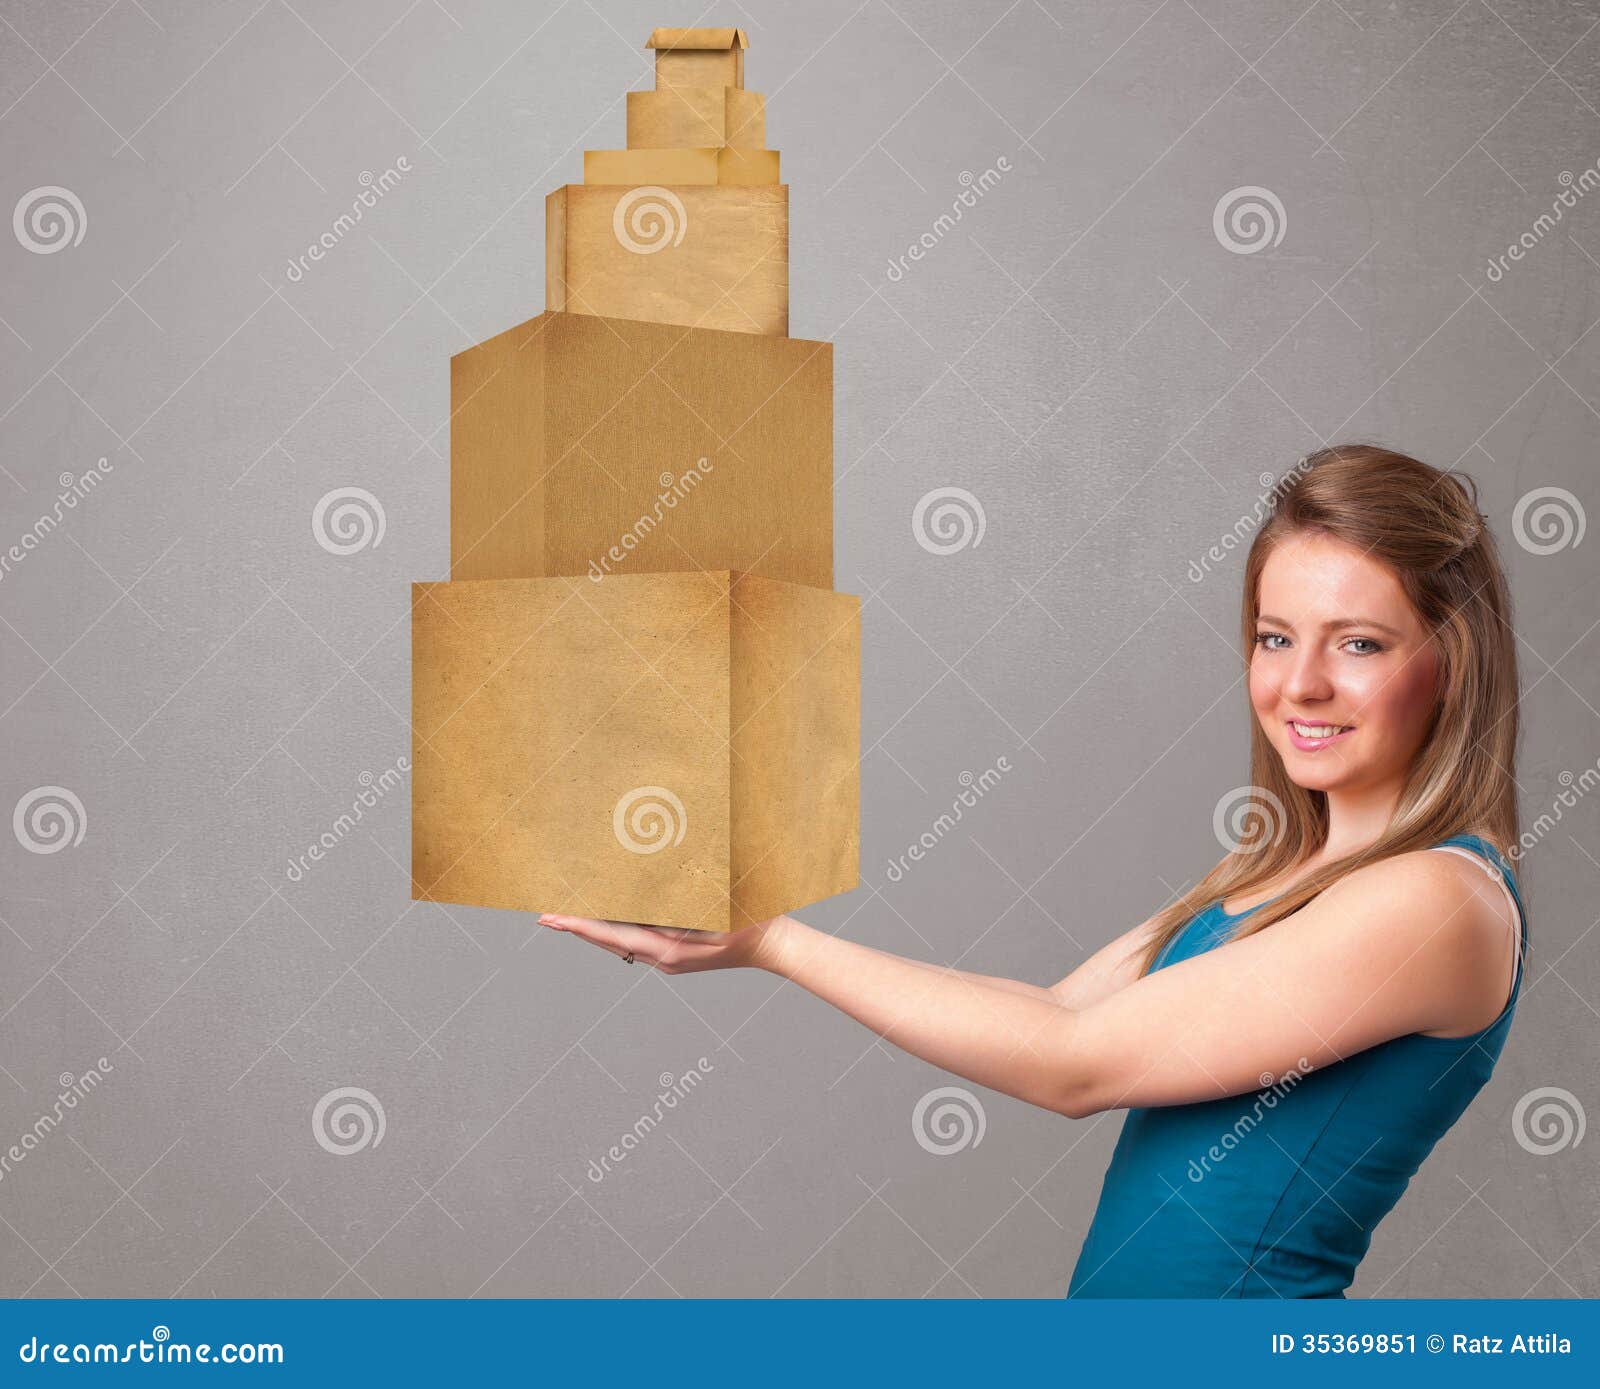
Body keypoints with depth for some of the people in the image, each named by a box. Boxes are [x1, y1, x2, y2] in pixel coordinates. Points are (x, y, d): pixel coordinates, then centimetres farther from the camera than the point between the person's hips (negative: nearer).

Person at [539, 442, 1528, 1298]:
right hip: (1114, 1294, 7)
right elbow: (1063, 1008, 5)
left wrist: (772, 940, -15)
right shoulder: (1290, 864, 7)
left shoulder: (1435, 901, -19)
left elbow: (1075, 1065, -19)